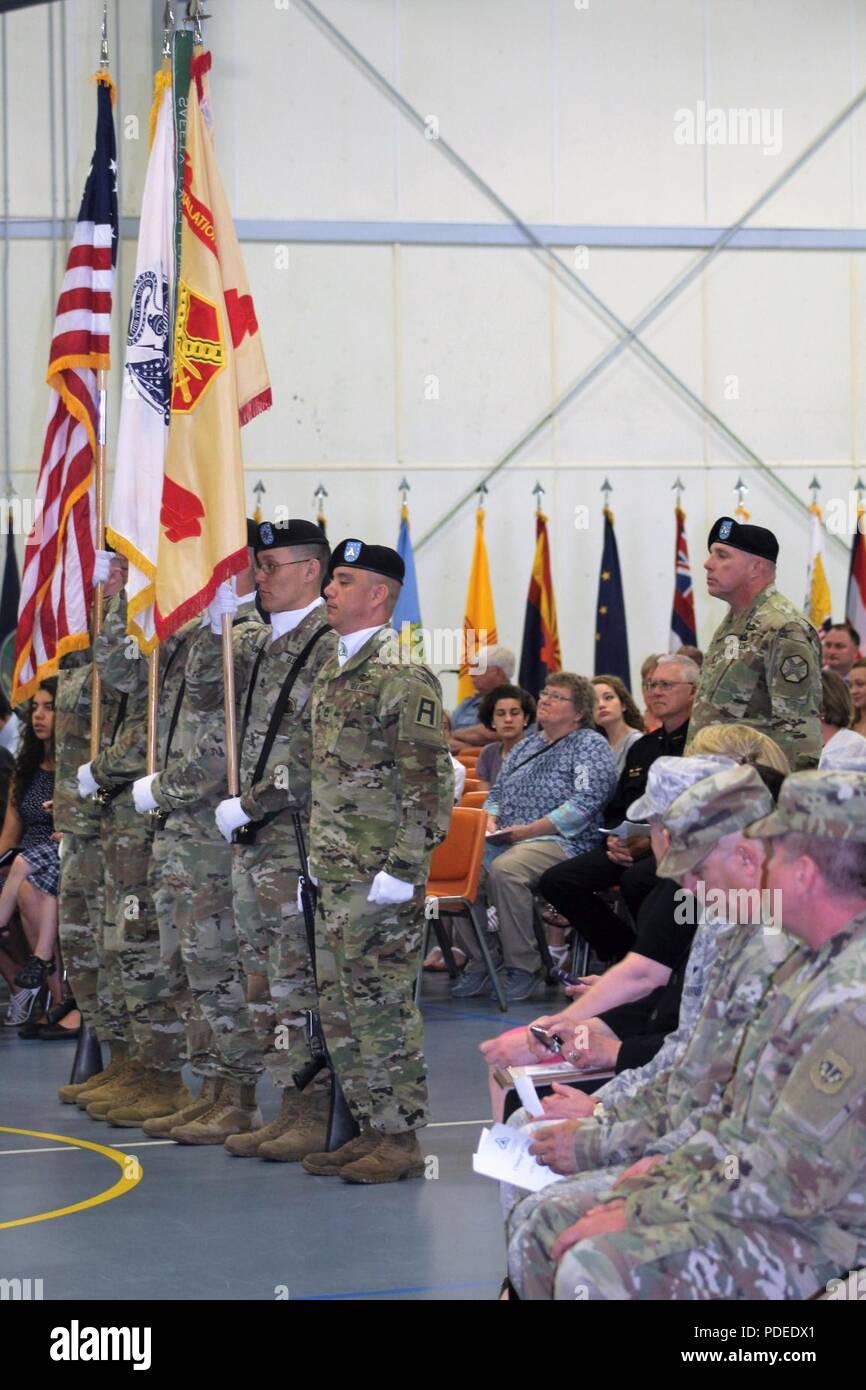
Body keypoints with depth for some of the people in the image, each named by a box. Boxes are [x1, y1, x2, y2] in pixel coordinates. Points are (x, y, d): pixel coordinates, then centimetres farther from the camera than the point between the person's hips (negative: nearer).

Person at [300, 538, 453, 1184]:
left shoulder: (403, 677, -13)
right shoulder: (333, 670, 15)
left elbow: (430, 781, -17)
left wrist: (404, 869, -19)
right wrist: (315, 856, 19)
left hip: (380, 877, -9)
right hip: (335, 875, 9)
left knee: (382, 1003, -5)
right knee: (340, 1005, 12)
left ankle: (402, 1139, 2)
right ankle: (372, 1126, 21)